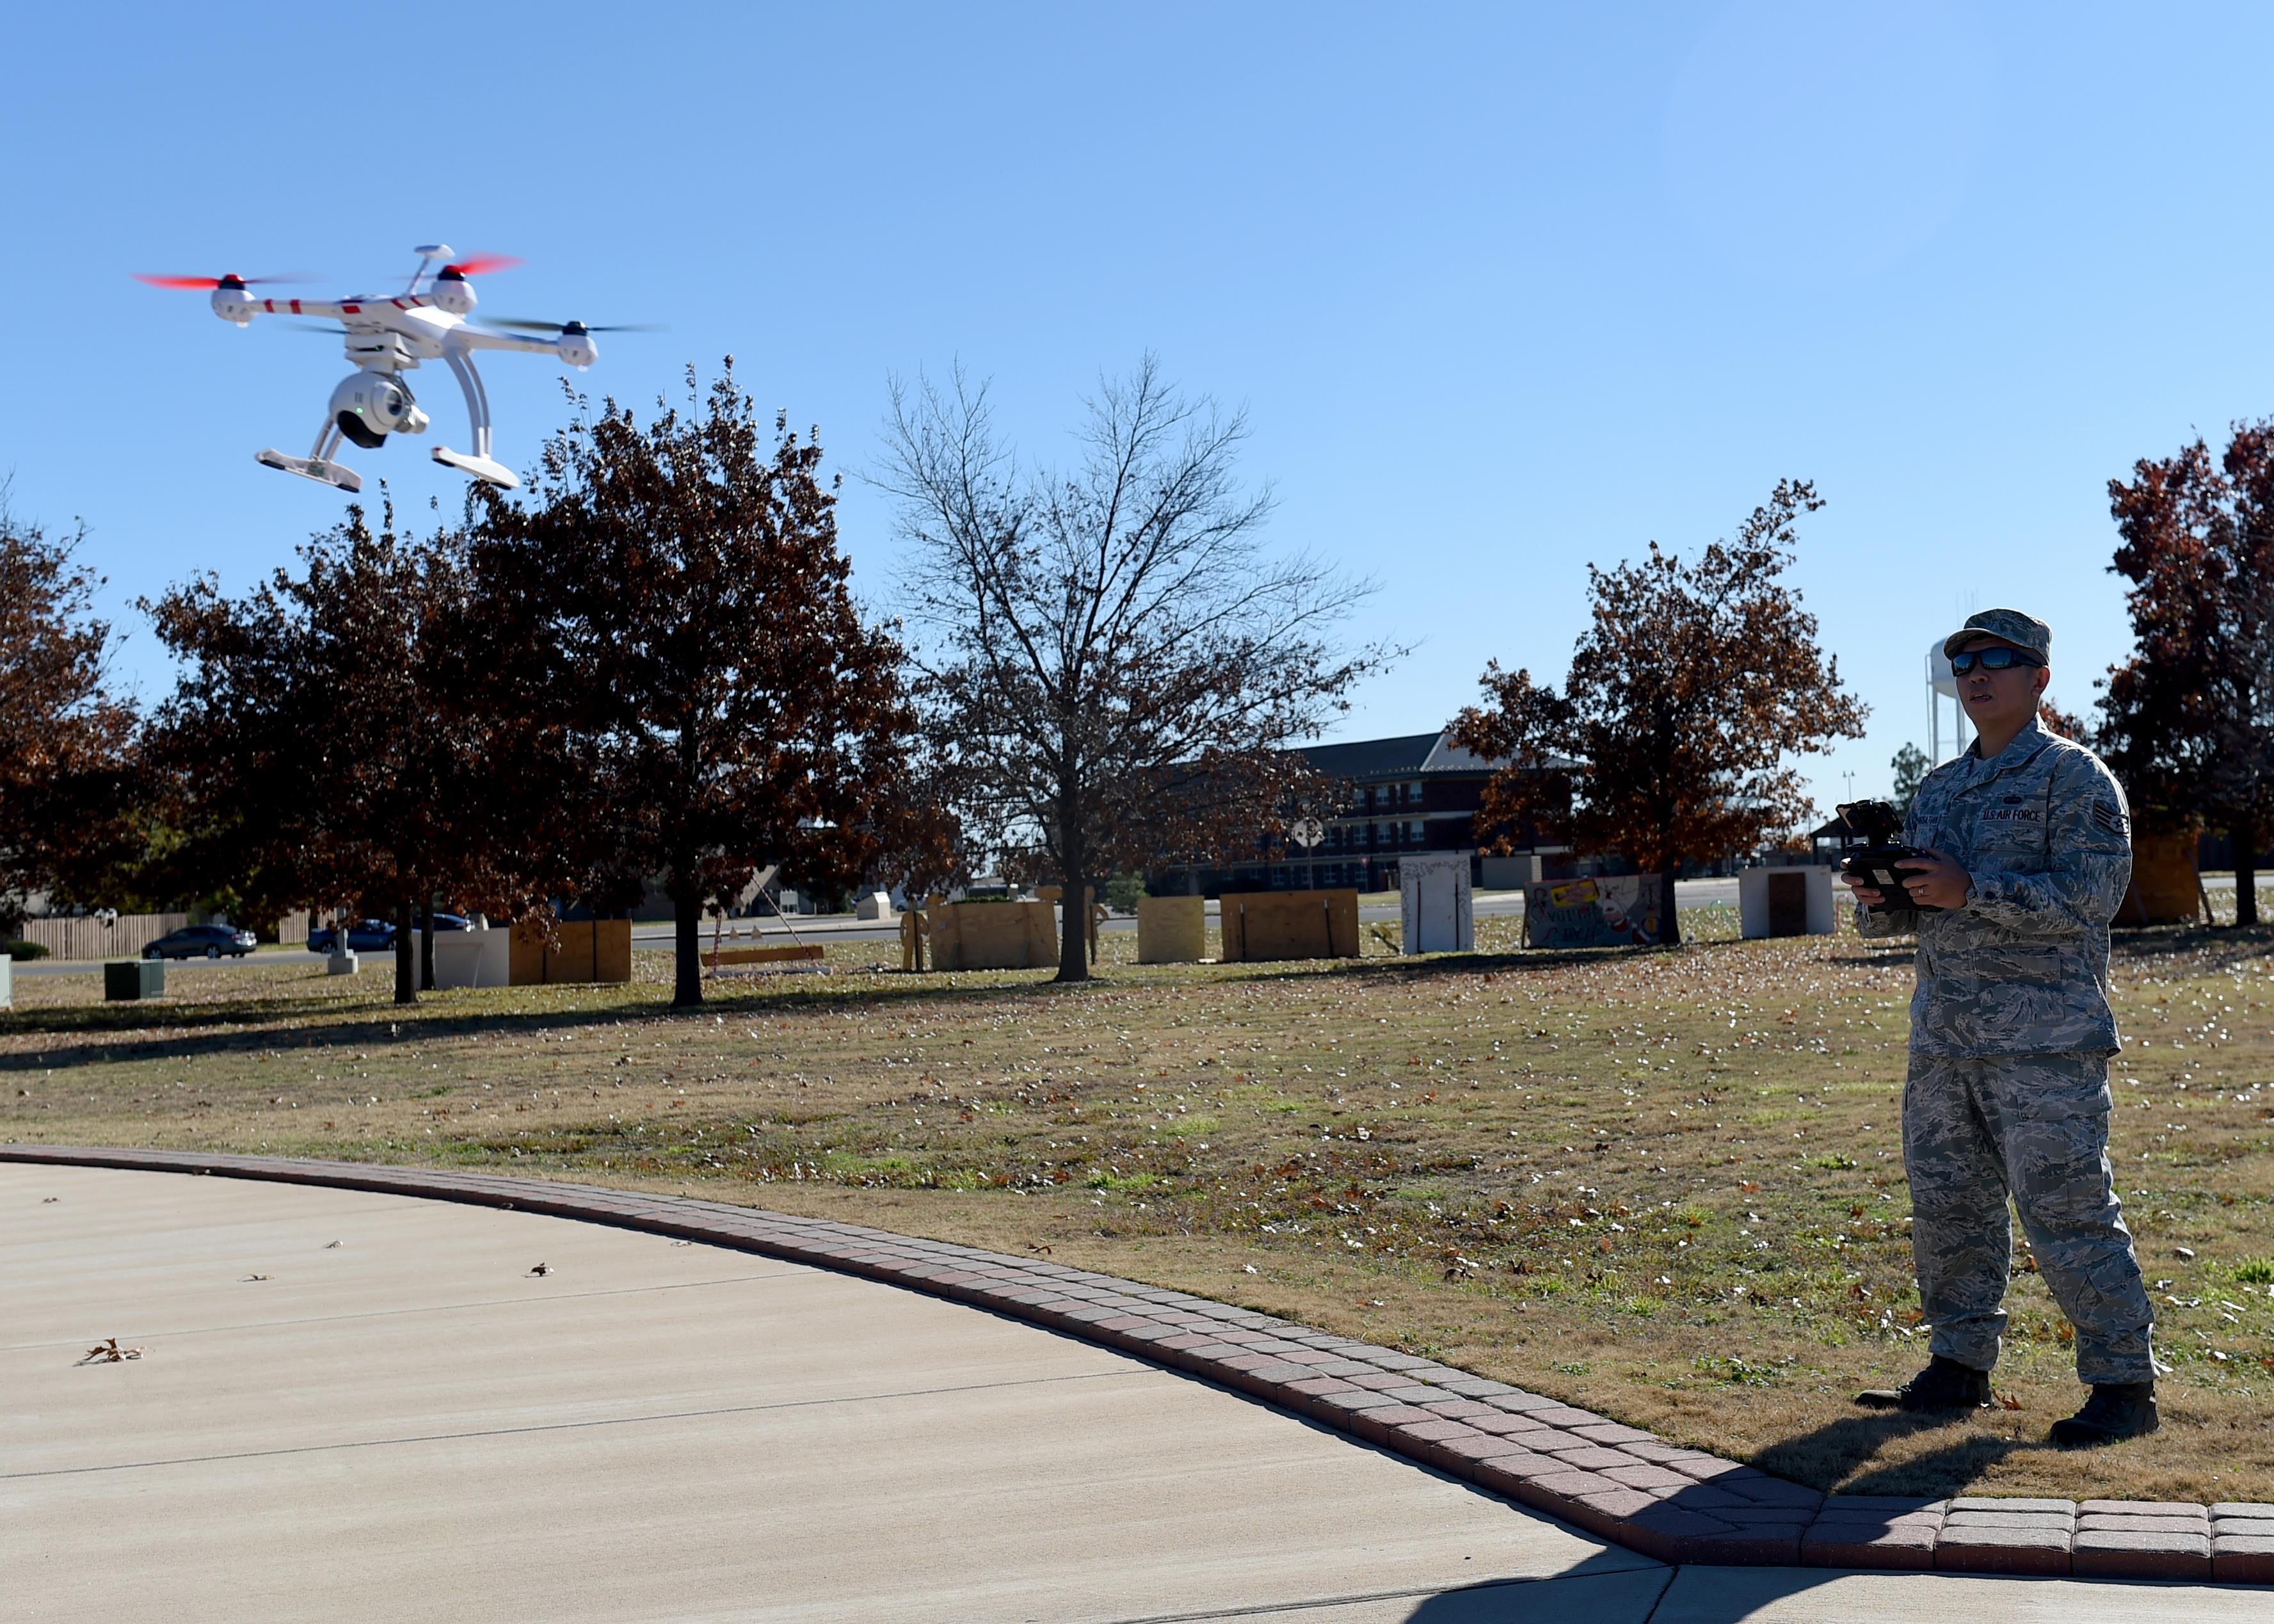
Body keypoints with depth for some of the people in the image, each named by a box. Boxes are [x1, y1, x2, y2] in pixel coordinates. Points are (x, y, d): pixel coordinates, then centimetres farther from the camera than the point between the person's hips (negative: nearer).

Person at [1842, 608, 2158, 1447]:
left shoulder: (2075, 777, -3)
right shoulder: (1939, 789, 18)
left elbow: (2091, 895, -16)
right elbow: (1911, 911, 21)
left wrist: (1969, 890, -21)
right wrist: (1878, 899, -3)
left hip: (2045, 1039, -7)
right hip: (1942, 1035, 7)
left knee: (2066, 1210, -8)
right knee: (1947, 1205, 10)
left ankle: (2124, 1384, 2)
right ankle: (1959, 1367, 21)